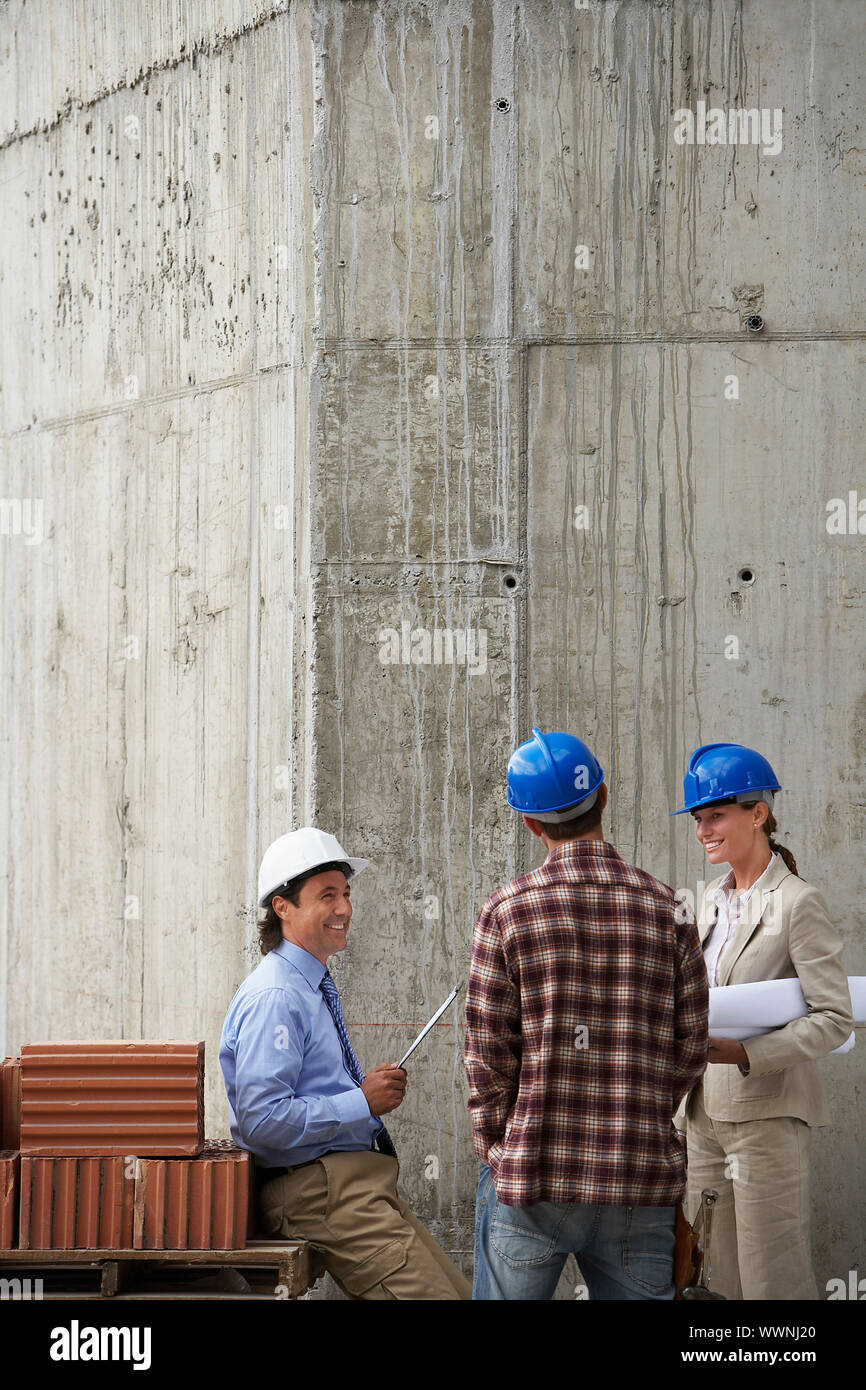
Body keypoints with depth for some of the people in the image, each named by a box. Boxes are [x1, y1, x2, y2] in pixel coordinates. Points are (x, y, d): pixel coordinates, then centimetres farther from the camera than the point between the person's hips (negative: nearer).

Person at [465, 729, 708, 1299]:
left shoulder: (507, 911, -5)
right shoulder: (667, 908, 2)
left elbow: (488, 1051, -4)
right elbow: (691, 1048, 4)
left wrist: (493, 1141, 10)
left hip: (532, 1174, -2)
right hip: (643, 1176, 2)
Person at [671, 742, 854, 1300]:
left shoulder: (797, 903, -9)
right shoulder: (715, 899, 14)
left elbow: (835, 1018, -14)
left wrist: (743, 1054, -22)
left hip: (766, 1113, -8)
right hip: (703, 1110, 8)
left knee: (772, 1278, -5)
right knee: (715, 1276, 8)